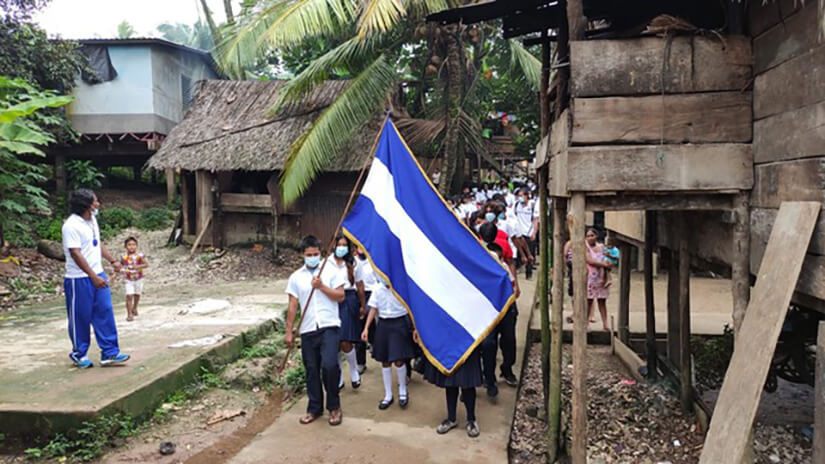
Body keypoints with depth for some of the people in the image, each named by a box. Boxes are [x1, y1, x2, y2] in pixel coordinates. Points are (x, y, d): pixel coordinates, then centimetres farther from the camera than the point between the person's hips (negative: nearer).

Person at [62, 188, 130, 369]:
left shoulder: (92, 220, 10)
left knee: (105, 314, 6)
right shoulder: (71, 226, -18)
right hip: (79, 279, -8)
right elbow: (75, 254, -23)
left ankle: (109, 353, 11)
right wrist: (93, 277, -26)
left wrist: (112, 261, 23)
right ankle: (79, 354, 22)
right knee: (80, 318, 5)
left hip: (98, 275, 8)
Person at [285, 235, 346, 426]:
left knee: (329, 365, -15)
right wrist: (289, 331, 5)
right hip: (307, 330, 3)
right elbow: (293, 306, 7)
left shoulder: (331, 271, 2)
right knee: (311, 370, 8)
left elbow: (341, 296, -2)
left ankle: (334, 406, 4)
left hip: (329, 326, -3)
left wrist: (321, 286, -12)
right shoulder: (296, 277, 8)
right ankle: (314, 408, 23)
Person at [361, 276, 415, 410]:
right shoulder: (377, 290, 2)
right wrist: (366, 328, 1)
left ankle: (403, 390, 20)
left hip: (399, 324, -4)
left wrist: (413, 328, -9)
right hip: (383, 325, 4)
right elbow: (373, 309, 6)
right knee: (385, 362, 9)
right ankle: (388, 395, 22)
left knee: (399, 361, -6)